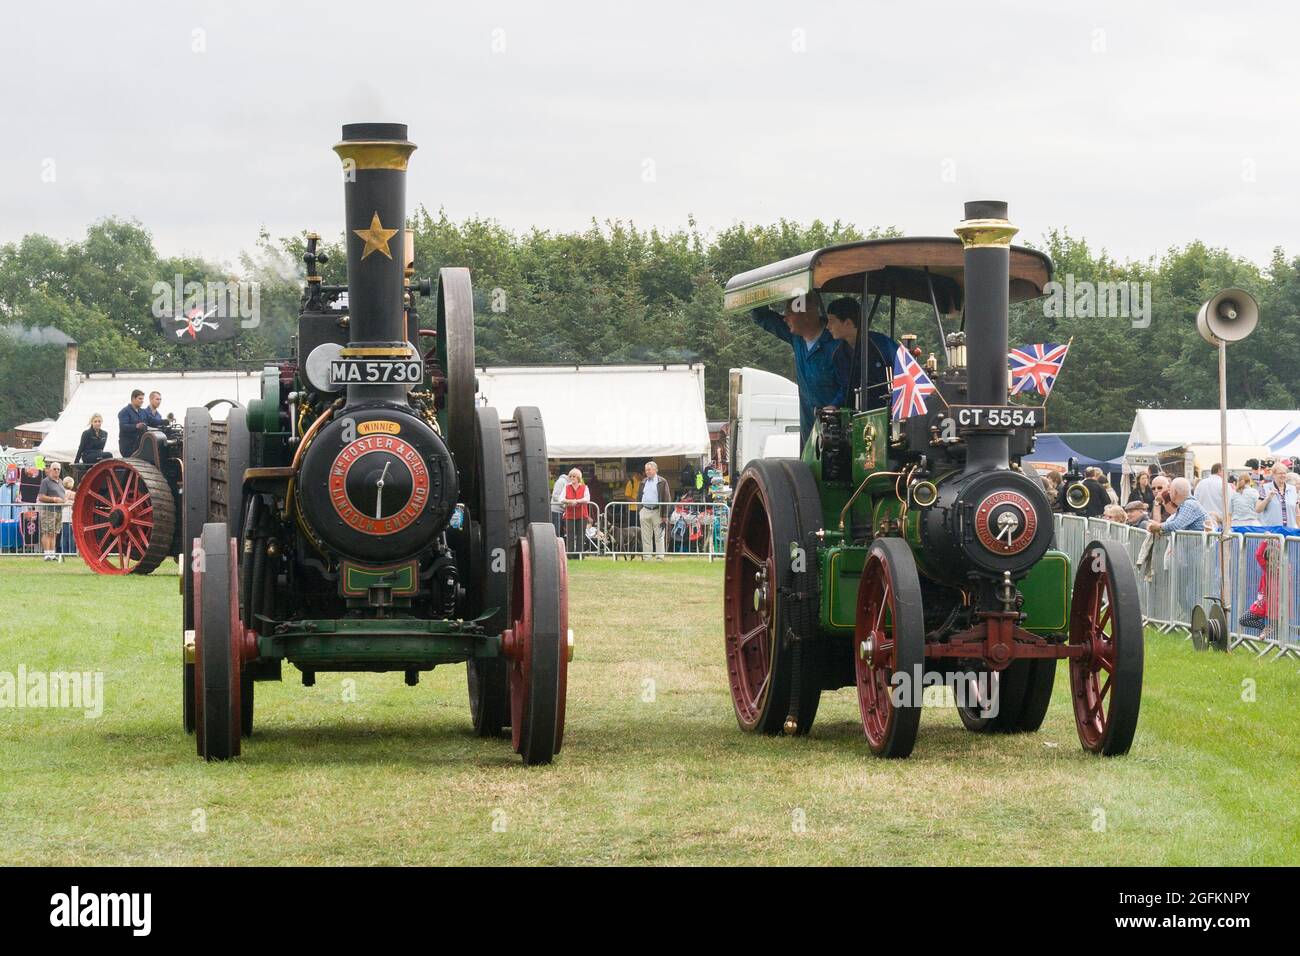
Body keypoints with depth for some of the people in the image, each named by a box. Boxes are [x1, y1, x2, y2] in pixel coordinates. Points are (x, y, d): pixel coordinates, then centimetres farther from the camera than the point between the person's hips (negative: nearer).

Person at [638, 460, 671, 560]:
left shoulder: (662, 482, -1)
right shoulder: (644, 482, 14)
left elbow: (667, 499, -4)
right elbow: (639, 497, 19)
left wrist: (664, 514, -10)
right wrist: (639, 509, 8)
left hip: (657, 511, -5)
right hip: (645, 511, 5)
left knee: (659, 537, -3)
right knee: (646, 537, 6)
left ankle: (659, 557, 0)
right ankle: (646, 557, 9)